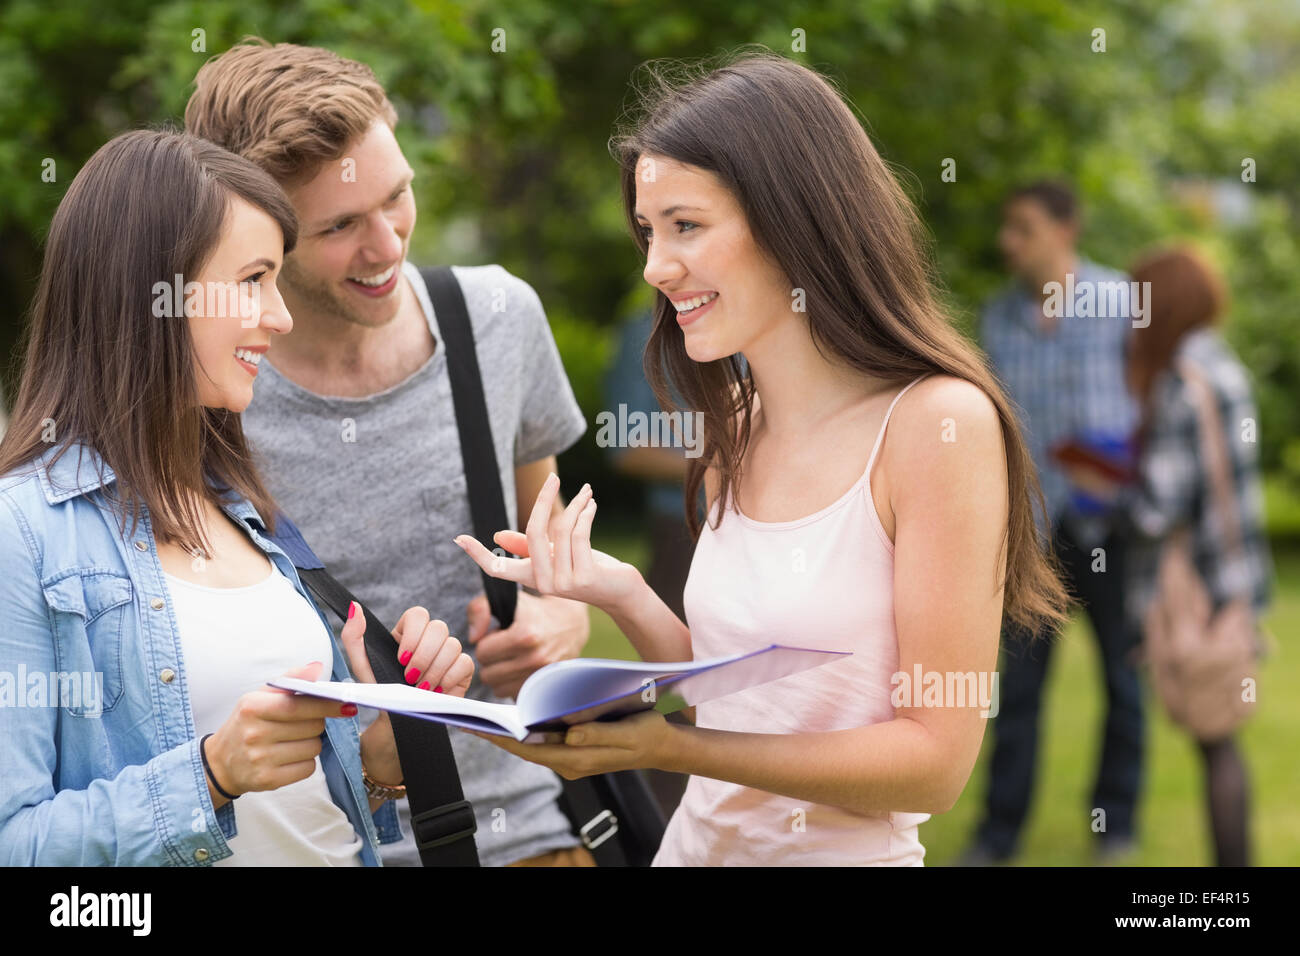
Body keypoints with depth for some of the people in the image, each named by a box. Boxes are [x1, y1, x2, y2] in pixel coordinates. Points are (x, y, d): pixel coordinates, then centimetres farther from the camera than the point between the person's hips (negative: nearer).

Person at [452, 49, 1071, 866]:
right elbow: (731, 698, 9)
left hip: (848, 852, -5)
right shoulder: (735, 431, 5)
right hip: (699, 838, 5)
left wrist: (668, 747, -21)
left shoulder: (936, 423, -14)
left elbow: (934, 760, -15)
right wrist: (624, 598, -7)